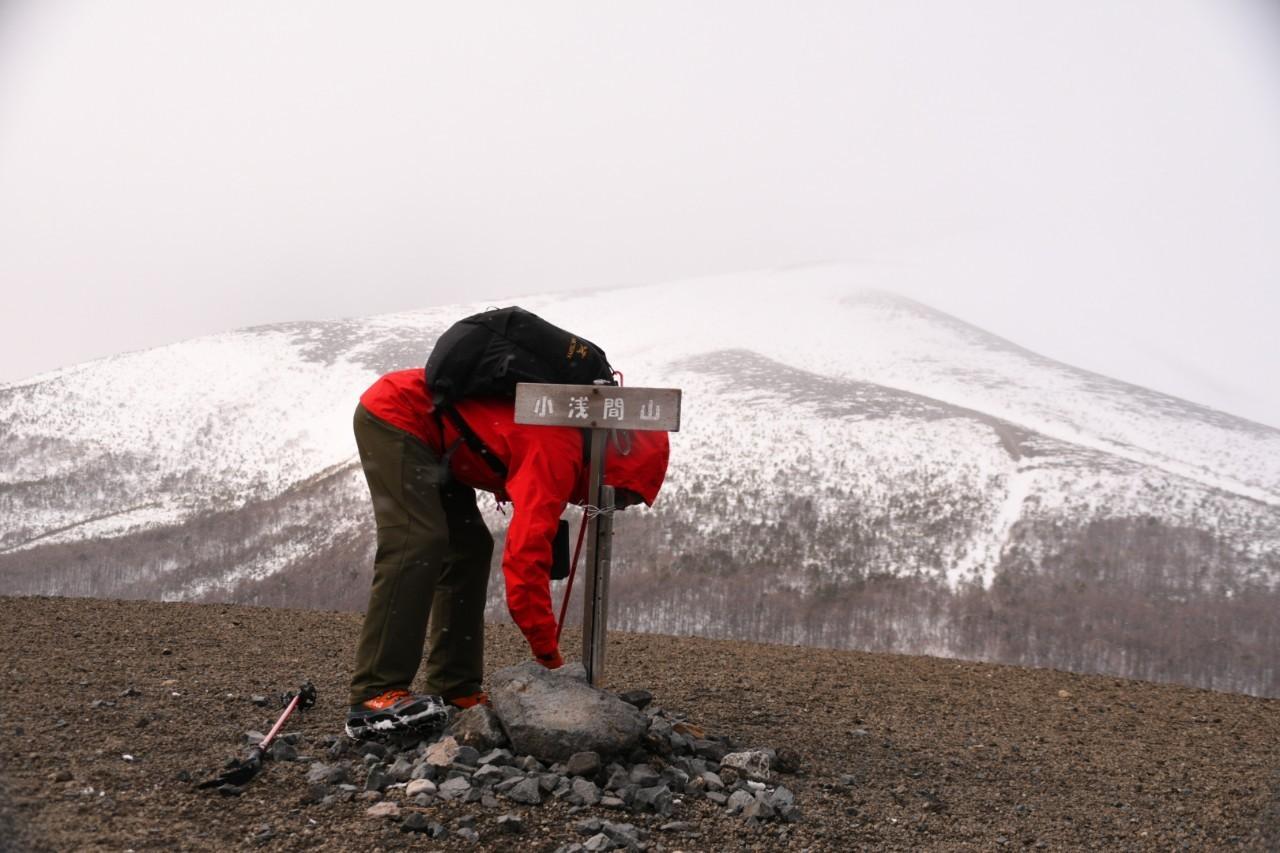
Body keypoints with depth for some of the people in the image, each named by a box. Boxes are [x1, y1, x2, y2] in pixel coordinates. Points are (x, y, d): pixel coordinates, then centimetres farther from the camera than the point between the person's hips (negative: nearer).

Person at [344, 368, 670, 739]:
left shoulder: (573, 433, 4)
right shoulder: (558, 453, -27)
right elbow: (526, 557, -34)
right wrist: (549, 655, -27)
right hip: (393, 414, -10)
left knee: (469, 547, 7)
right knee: (418, 543, -22)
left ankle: (453, 690, 7)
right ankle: (375, 697, -24)